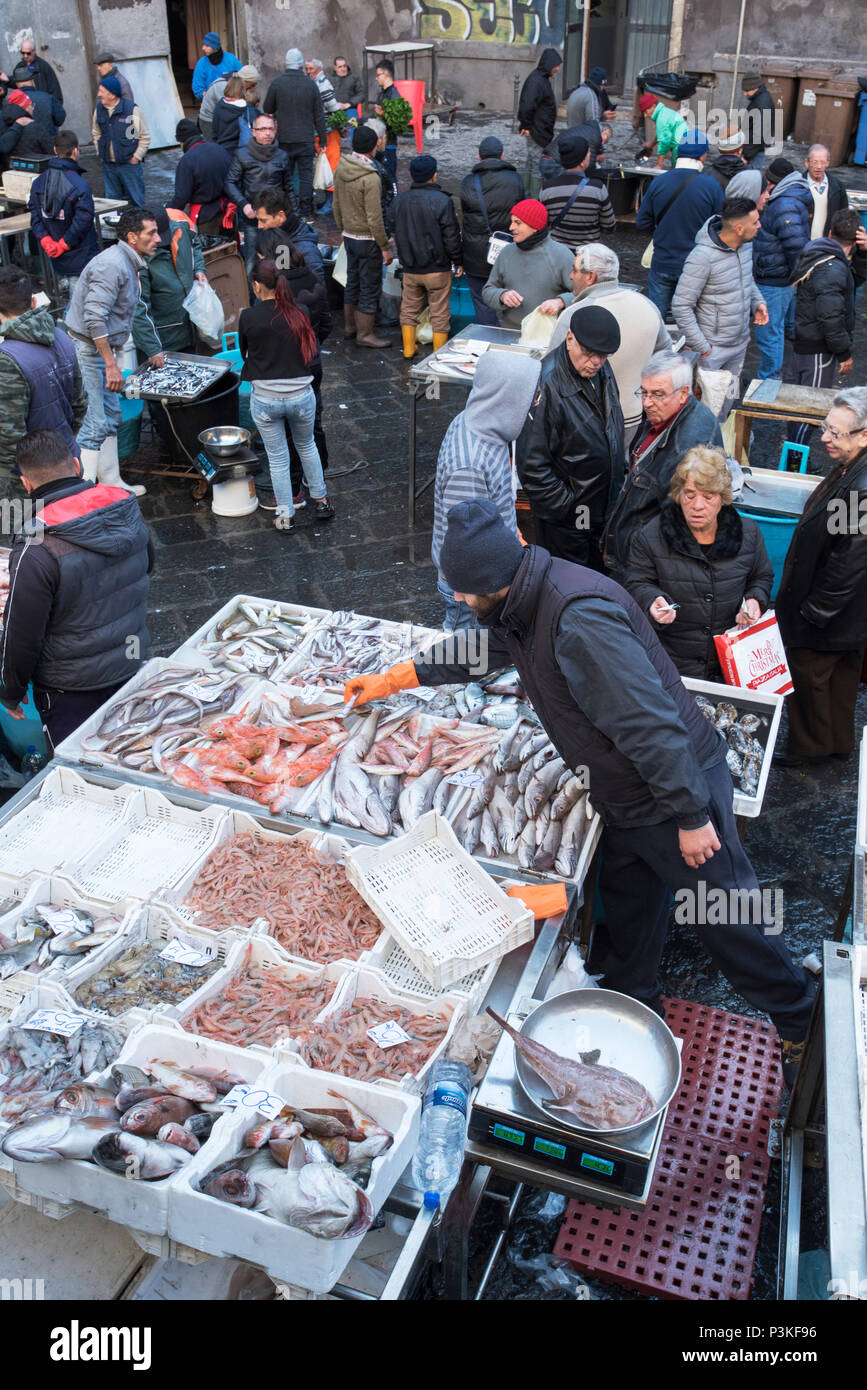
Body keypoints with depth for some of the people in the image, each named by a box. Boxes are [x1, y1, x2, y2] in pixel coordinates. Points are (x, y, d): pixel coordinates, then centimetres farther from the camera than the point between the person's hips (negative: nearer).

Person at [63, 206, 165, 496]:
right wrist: (111, 364, -27)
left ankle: (111, 482, 27)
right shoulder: (111, 265, -19)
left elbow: (137, 312, 28)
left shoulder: (130, 265, 14)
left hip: (100, 349, 11)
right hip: (88, 349, -11)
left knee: (110, 416, 16)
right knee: (96, 423, -10)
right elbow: (94, 318, -27)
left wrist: (154, 350, 32)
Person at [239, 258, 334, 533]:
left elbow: (244, 353, 5)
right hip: (301, 395, 2)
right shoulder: (298, 313, -4)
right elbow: (313, 353, 3)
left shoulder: (248, 317, -10)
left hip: (265, 399, -2)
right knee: (306, 446, 26)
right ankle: (320, 502, 34)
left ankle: (285, 517, 20)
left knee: (277, 458, 13)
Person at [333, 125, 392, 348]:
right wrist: (385, 247, -14)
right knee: (370, 287, 3)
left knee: (352, 282, 20)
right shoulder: (370, 178, -23)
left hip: (349, 236, 8)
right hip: (367, 239, -8)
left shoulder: (341, 169, 0)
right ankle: (364, 334, 9)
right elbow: (374, 218, -21)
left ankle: (350, 326, 31)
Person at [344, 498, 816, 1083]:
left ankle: (802, 1023, 29)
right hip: (625, 797, 9)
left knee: (728, 920, 6)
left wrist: (691, 817, -25)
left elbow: (651, 724, -32)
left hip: (680, 786, -9)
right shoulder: (522, 605, -1)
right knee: (627, 903, 23)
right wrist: (391, 680, 24)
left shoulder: (579, 620, -33)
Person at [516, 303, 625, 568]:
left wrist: (620, 474, 17)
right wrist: (564, 506, -21)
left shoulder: (600, 369, 2)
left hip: (604, 505, 8)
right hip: (565, 517, -8)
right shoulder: (548, 385, -25)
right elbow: (532, 464, -25)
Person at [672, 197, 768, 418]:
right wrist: (701, 347, -21)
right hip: (712, 349, -8)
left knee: (727, 400, 21)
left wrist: (757, 302, 4)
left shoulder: (746, 245, 0)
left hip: (740, 343, 8)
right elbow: (681, 307, -22)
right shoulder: (703, 257, -25)